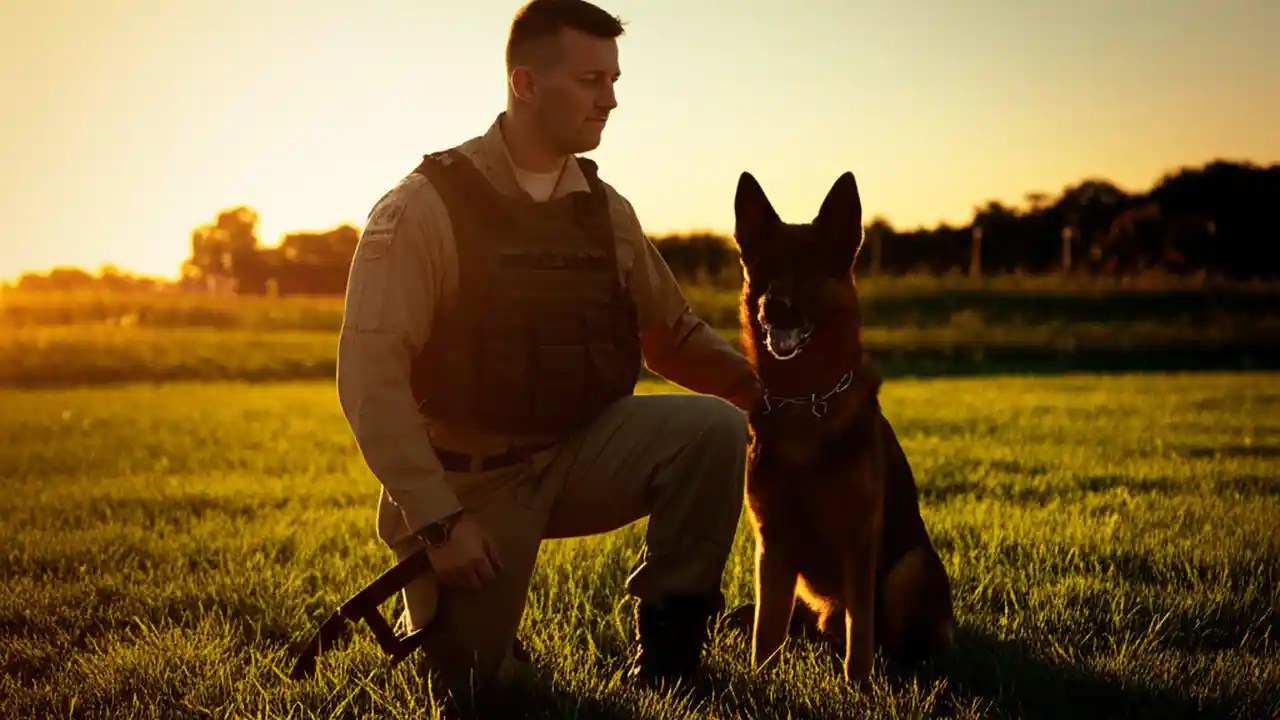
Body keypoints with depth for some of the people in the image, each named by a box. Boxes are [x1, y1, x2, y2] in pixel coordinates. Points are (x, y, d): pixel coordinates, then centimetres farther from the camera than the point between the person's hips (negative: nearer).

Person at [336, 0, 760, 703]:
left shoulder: (606, 211, 2)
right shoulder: (425, 205, -14)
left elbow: (675, 335, 9)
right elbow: (369, 373, -18)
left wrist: (767, 387, -10)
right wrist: (439, 520, -23)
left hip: (579, 456, 4)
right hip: (466, 480, -3)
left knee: (712, 428, -21)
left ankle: (667, 651, -8)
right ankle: (435, 612, 34)